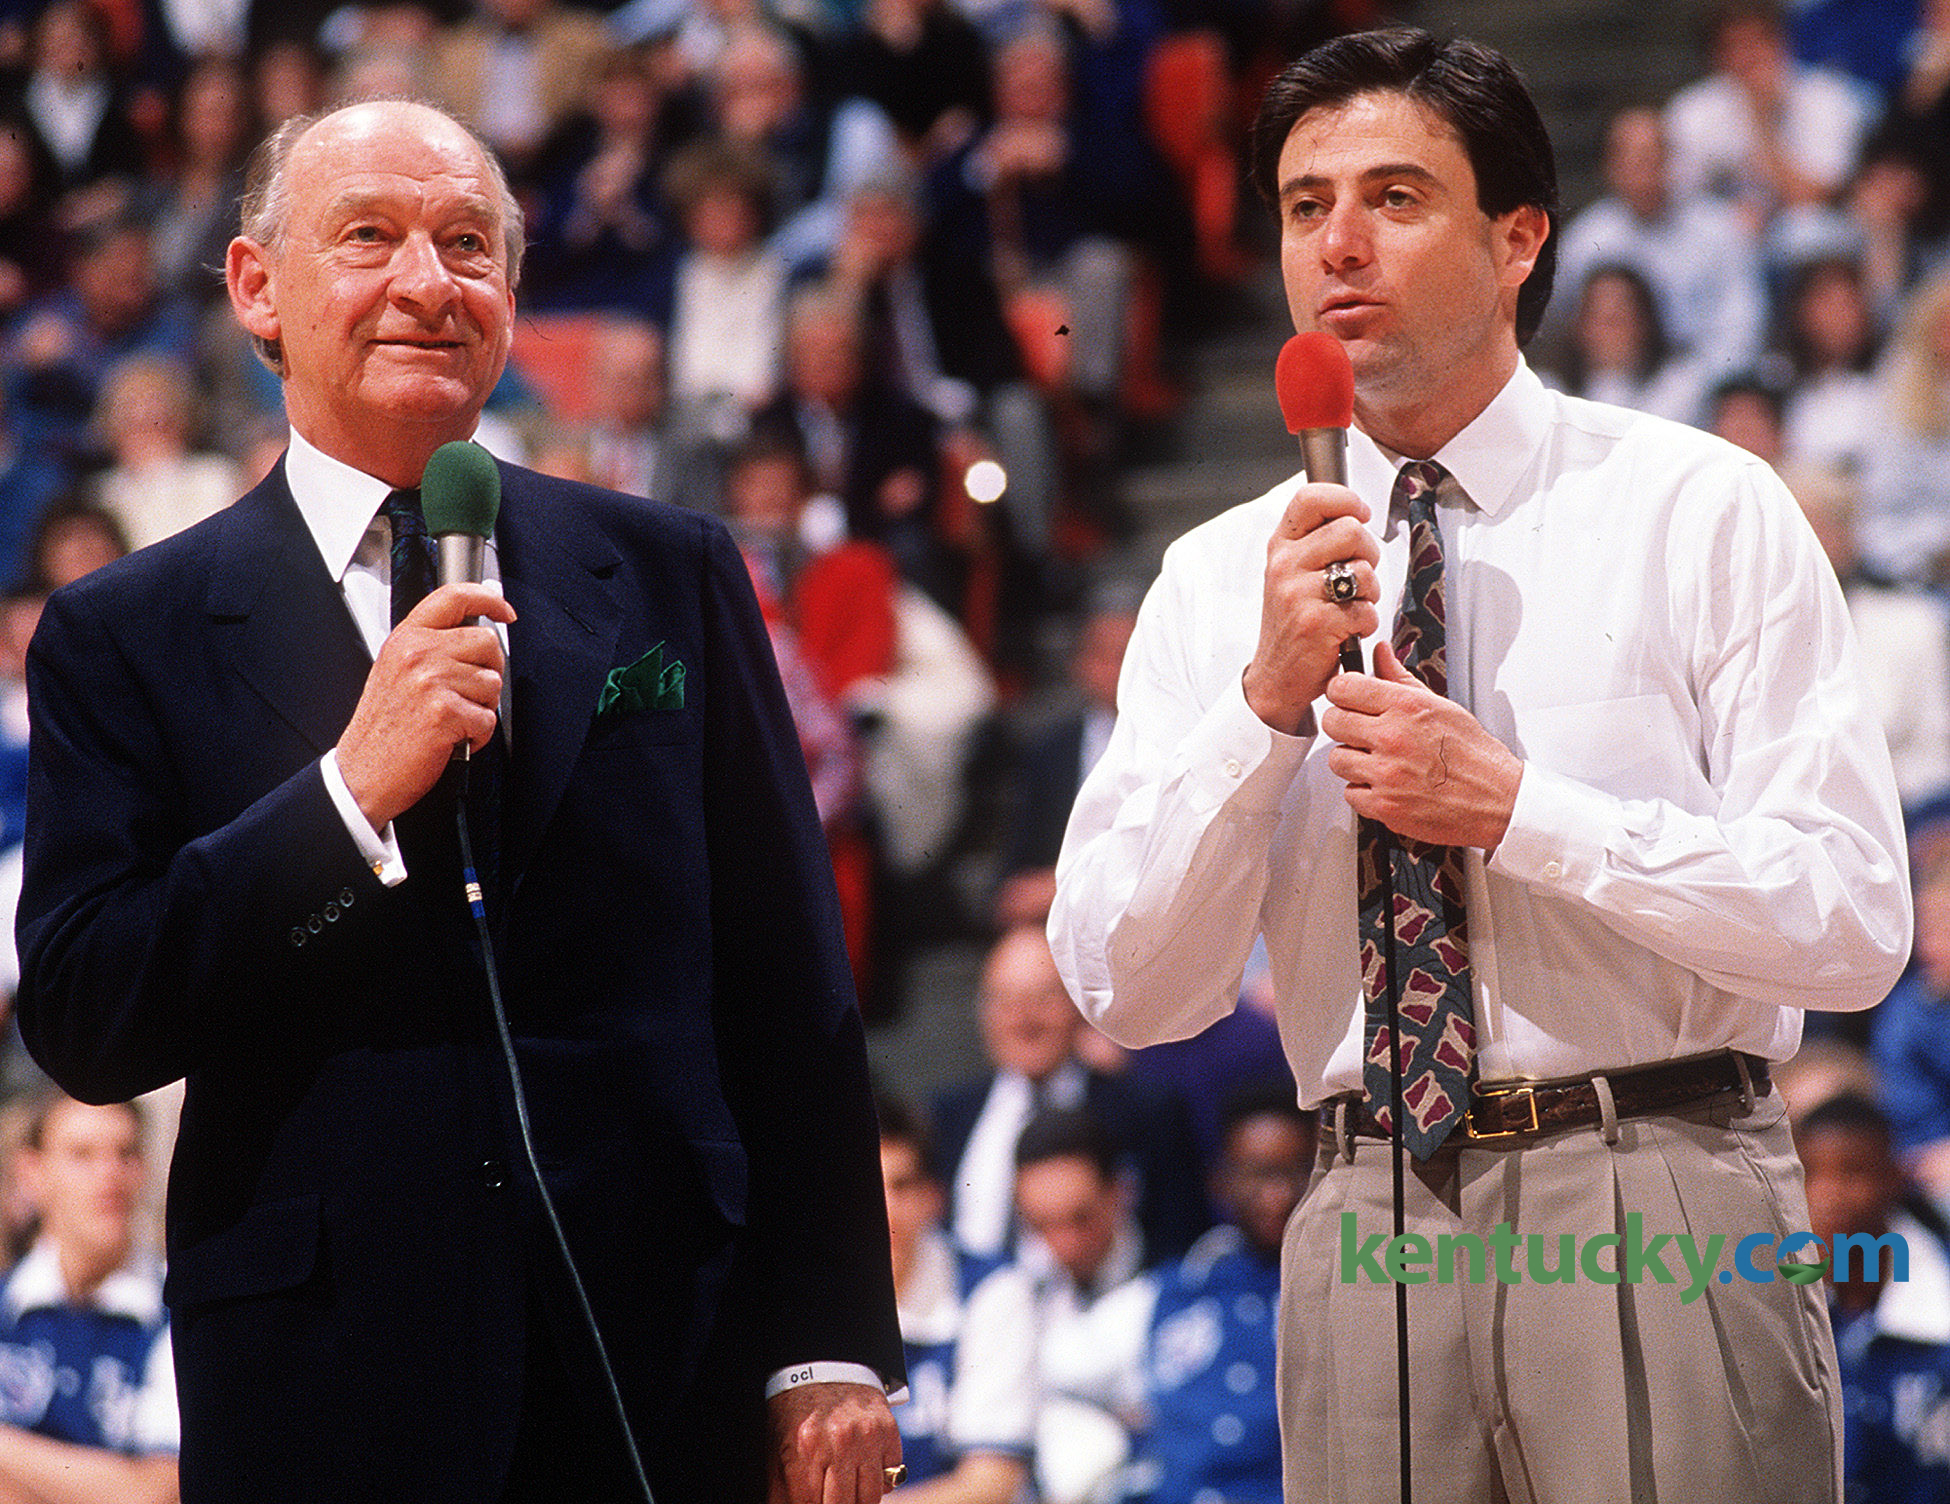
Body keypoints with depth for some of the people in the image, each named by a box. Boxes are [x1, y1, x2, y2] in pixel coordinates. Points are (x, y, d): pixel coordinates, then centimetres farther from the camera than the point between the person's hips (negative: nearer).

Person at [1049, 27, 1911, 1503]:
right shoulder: (1219, 579, 9)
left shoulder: (1704, 510, 0)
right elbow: (1129, 990, 2)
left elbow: (1852, 925, -7)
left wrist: (1509, 808, -14)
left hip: (1658, 1212, -2)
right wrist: (1268, 698, -10)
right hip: (1373, 1221, 3)